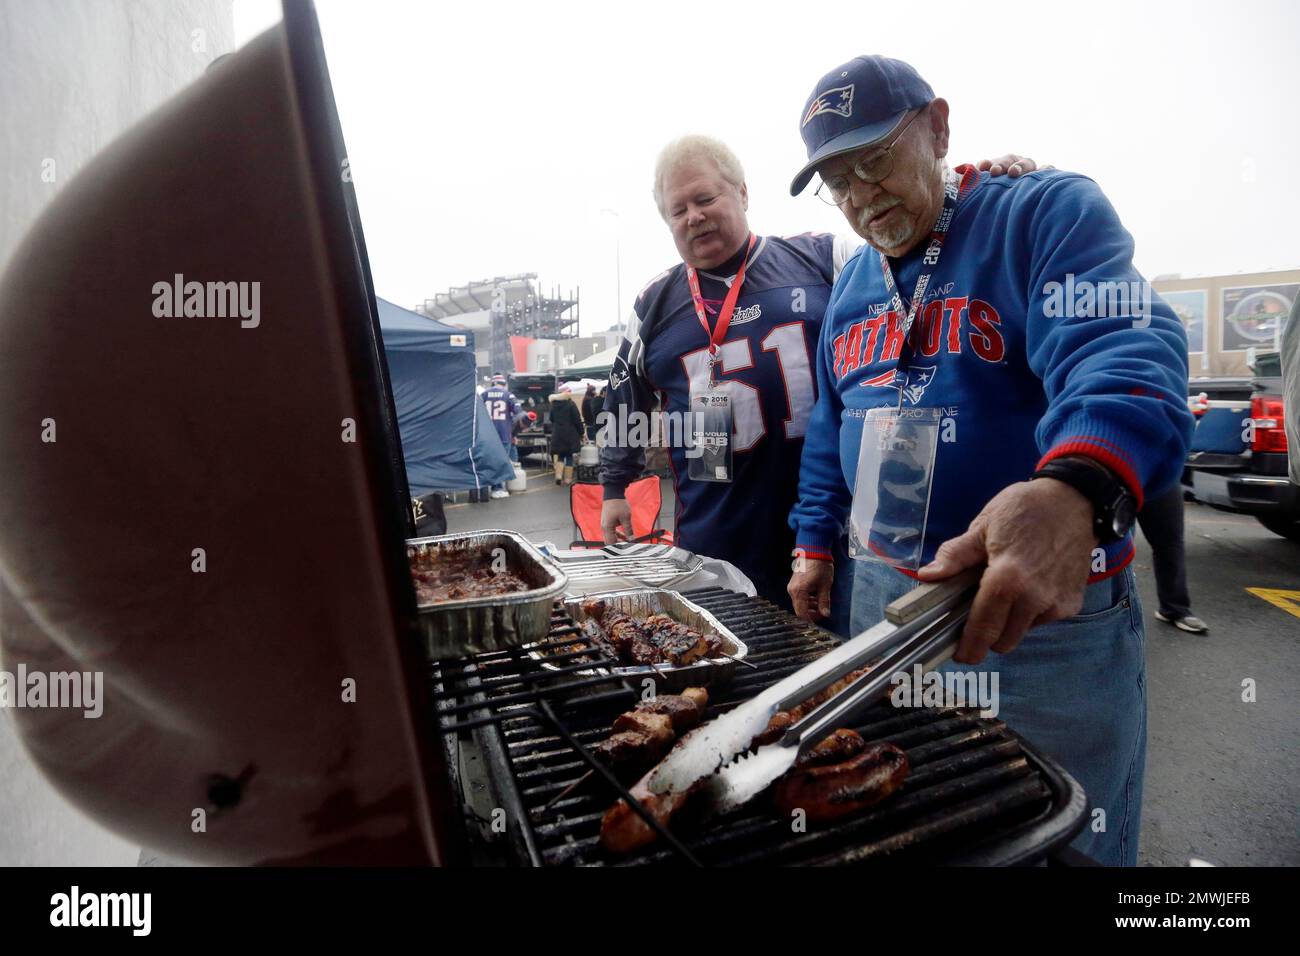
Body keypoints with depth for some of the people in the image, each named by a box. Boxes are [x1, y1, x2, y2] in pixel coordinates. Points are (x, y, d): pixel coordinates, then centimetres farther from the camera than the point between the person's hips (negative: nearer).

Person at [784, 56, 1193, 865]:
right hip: (884, 594, 6)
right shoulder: (851, 284, 10)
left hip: (1048, 614, -5)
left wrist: (1076, 491, -47)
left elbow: (1122, 352, -28)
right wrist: (816, 545, 14)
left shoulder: (1052, 212, -9)